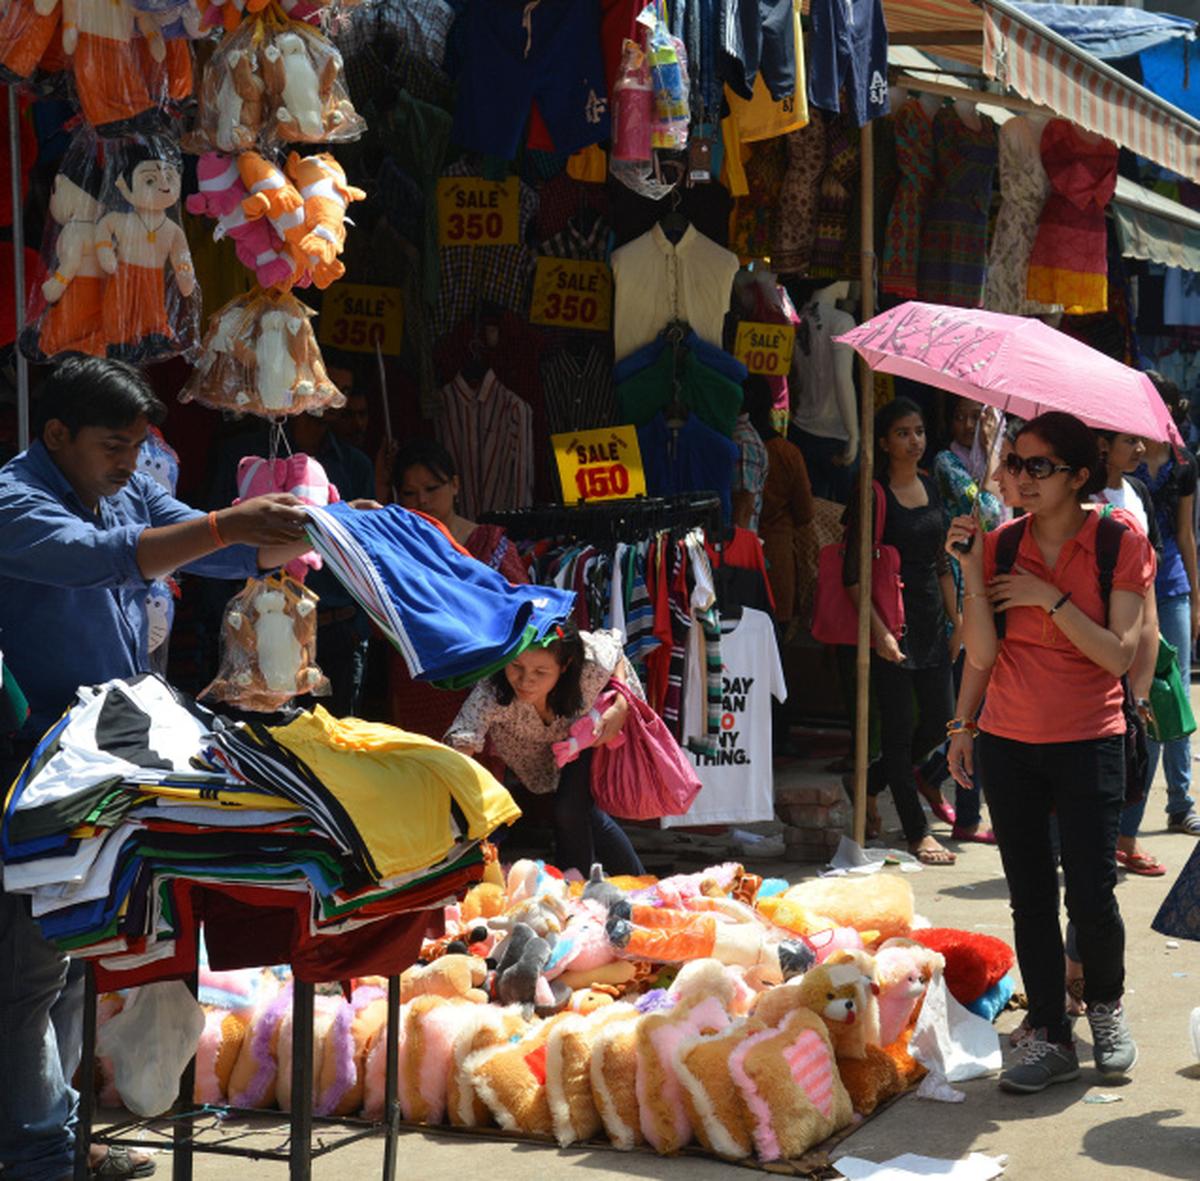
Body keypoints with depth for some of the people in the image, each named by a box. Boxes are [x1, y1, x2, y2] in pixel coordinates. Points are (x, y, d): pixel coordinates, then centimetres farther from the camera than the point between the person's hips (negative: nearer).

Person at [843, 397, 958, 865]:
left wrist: (955, 617, 14)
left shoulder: (929, 486, 10)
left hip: (932, 619, 7)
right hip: (894, 620, -7)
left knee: (940, 722, 9)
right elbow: (853, 574, -13)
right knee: (899, 729, 1)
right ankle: (917, 831, 11)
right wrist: (879, 630, -20)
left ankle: (868, 783, 30)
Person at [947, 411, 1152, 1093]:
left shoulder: (1121, 543, -6)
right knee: (1030, 896, 6)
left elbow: (1118, 656, -13)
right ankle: (1050, 1037, 17)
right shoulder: (1002, 544, 3)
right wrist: (972, 570, -8)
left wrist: (1050, 598, -16)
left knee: (1091, 894, -4)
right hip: (1008, 741, 3)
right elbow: (982, 654, -1)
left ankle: (1107, 1007, 25)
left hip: (1089, 742, -3)